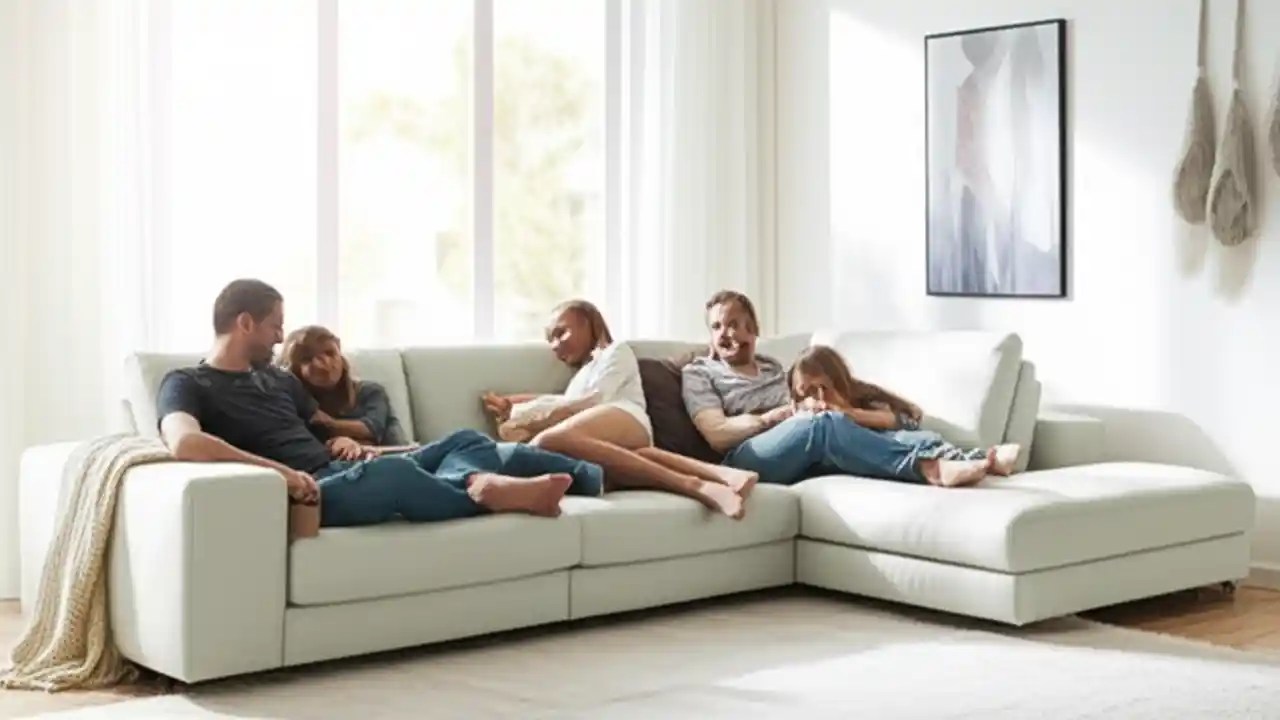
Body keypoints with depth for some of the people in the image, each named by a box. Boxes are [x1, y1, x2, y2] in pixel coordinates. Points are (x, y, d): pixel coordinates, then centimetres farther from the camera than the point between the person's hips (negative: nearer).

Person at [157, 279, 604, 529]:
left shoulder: (277, 378, 25)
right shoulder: (186, 384, -1)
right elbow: (184, 443, -24)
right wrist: (277, 470, -32)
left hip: (340, 473, 9)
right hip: (304, 492, -9)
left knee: (463, 441, -1)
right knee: (391, 471, -39)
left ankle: (593, 473, -15)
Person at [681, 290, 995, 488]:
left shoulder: (773, 367, 33)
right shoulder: (698, 373, 15)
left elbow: (793, 413, 20)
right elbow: (718, 434, -1)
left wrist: (810, 409, -4)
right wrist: (775, 416, -9)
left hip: (802, 457, 5)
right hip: (747, 458, -5)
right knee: (823, 423, -35)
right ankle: (929, 468, -48)